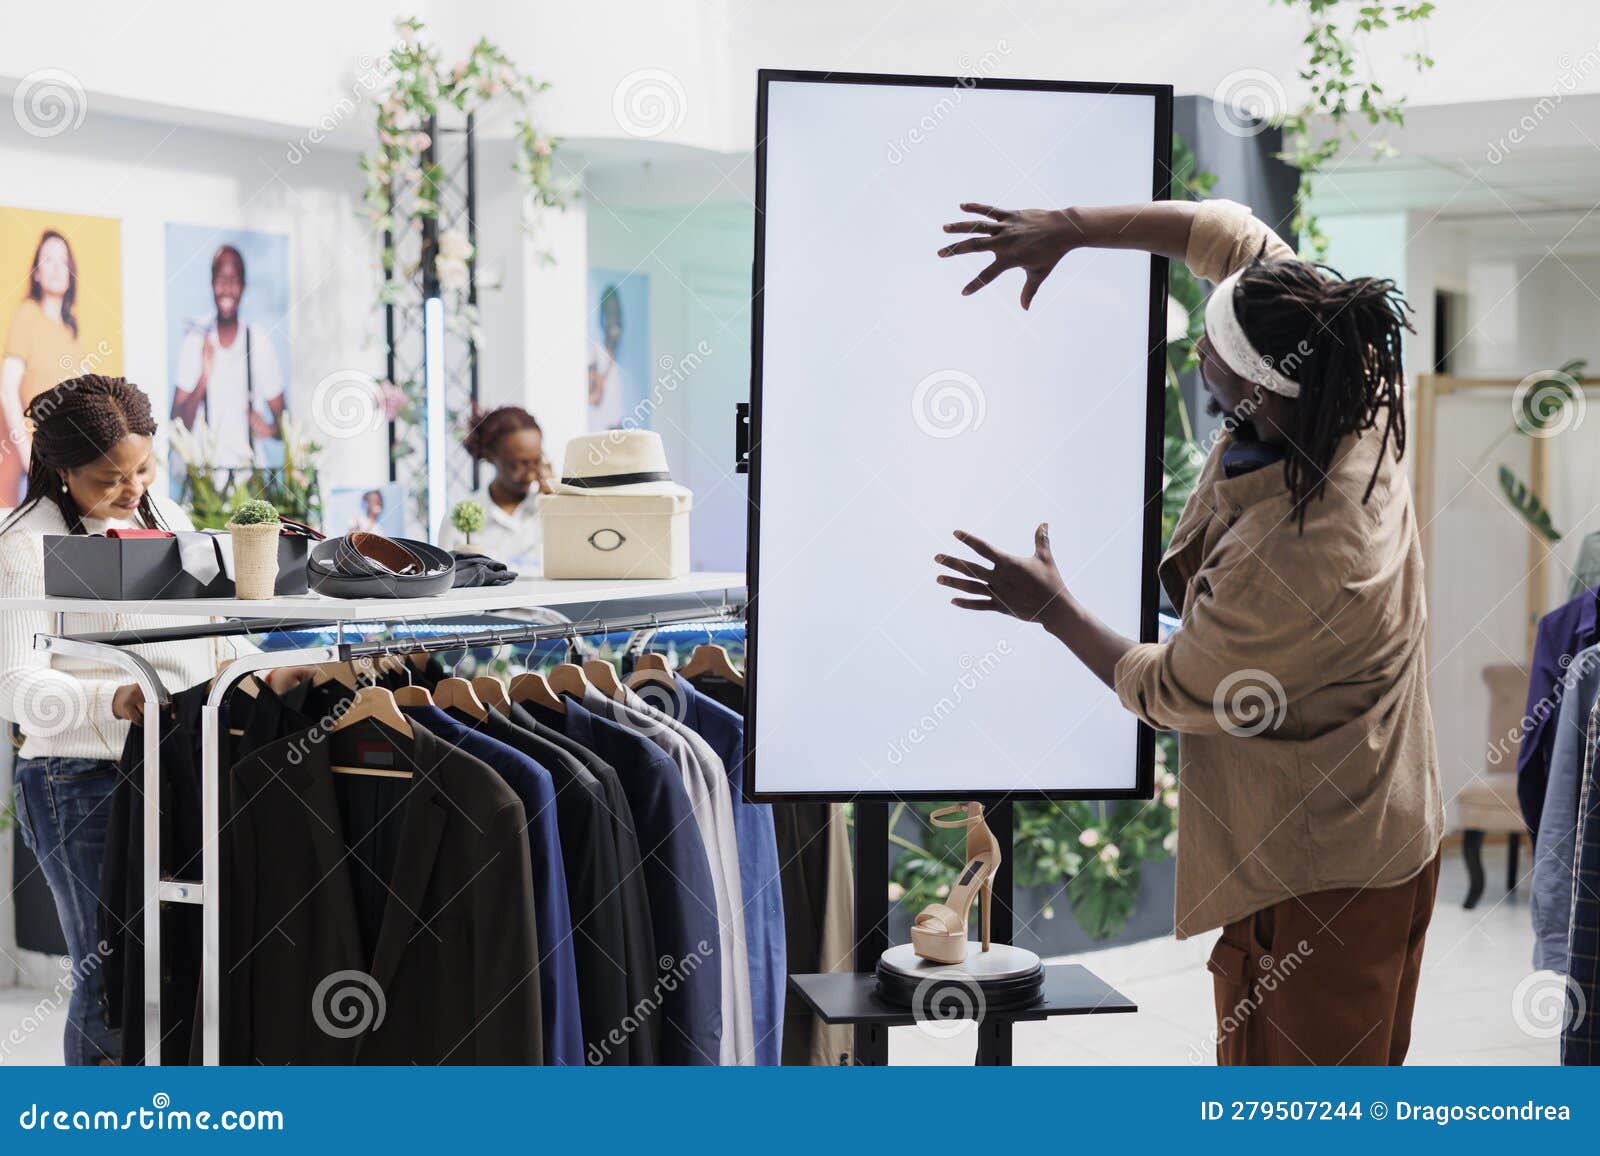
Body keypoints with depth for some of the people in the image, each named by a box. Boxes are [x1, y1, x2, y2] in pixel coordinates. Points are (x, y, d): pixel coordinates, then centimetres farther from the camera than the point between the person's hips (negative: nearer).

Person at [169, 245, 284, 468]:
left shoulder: (261, 343, 2)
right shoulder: (194, 343, 3)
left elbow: (282, 420, 8)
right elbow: (178, 424, 1)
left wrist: (271, 429, -13)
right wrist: (204, 378, -13)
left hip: (251, 466, 0)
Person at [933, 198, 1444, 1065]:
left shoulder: (1293, 559, -36)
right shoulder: (1349, 390, -15)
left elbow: (1166, 693, -18)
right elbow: (1232, 231, -1)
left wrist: (1050, 608, -4)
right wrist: (1068, 228, -8)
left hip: (1316, 867, -9)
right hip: (1376, 826, 9)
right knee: (1353, 1061, 25)